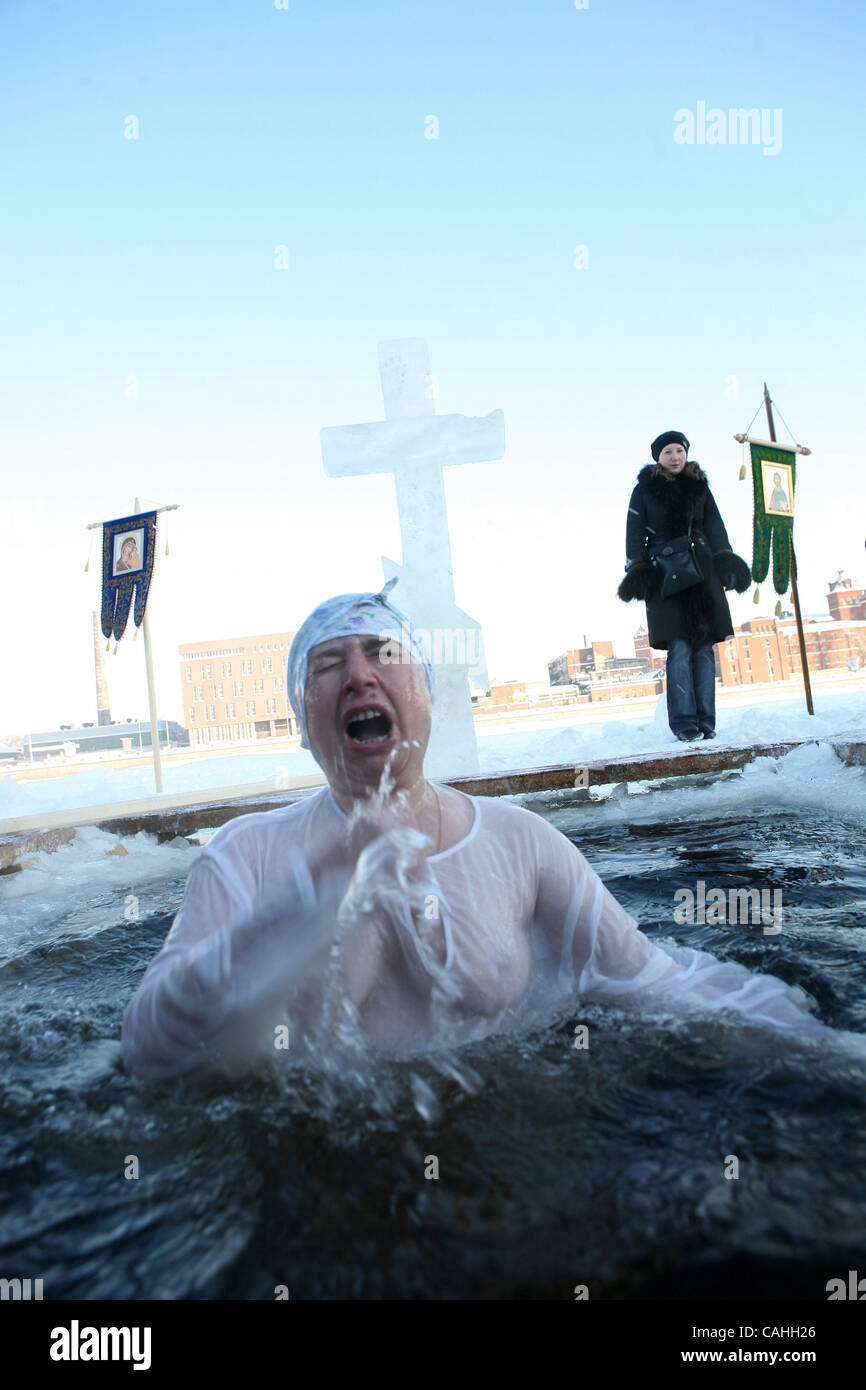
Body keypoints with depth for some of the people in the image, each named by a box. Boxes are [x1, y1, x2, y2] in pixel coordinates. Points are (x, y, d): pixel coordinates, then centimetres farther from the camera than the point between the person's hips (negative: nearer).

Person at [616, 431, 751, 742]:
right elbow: (635, 532, 3)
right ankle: (685, 722, -10)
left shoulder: (700, 486, 16)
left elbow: (714, 526, 12)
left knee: (704, 647, -2)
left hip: (701, 570, 3)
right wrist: (636, 569, -9)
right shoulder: (644, 488, 8)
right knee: (679, 648, -12)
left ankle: (705, 723, 2)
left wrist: (726, 560, -2)